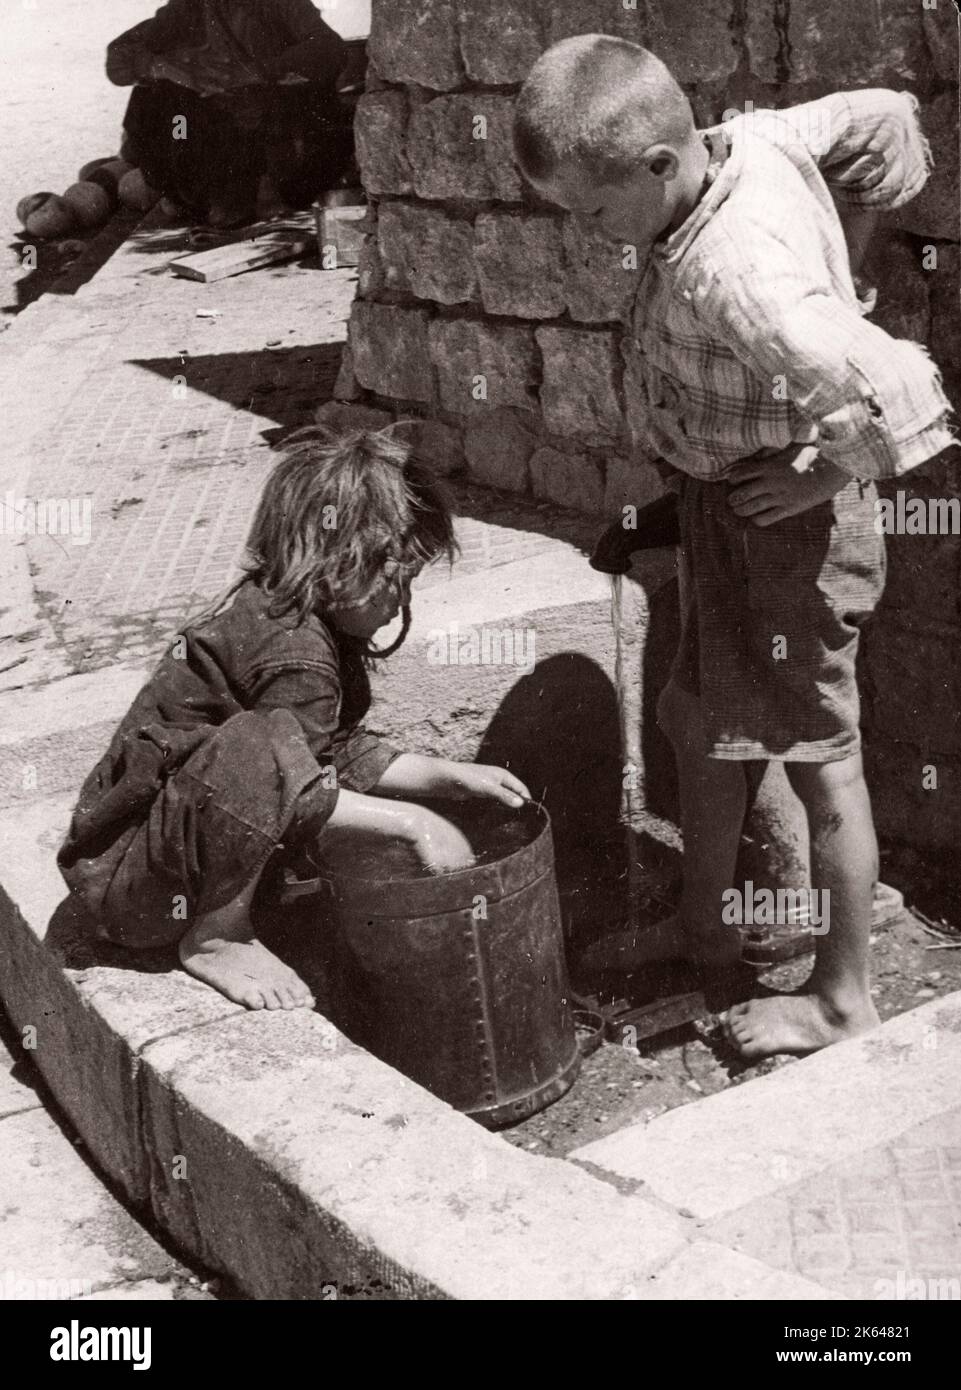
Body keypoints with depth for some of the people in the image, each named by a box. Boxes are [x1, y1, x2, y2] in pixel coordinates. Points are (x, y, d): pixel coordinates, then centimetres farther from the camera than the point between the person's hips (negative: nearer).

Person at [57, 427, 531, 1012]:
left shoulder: (269, 608, 8)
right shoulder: (293, 651, -24)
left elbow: (342, 751, 12)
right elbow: (299, 796, -23)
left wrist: (451, 776, 7)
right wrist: (415, 824, -17)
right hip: (125, 876, -10)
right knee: (264, 745, -34)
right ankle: (216, 938, -17)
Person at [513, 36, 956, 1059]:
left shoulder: (737, 281, -34)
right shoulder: (754, 137, -8)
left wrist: (826, 475, -21)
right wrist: (838, 275, 8)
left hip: (777, 523, -10)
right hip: (727, 511, 10)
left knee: (816, 754, 5)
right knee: (709, 725, 21)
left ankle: (842, 997, 24)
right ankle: (701, 933, 40)